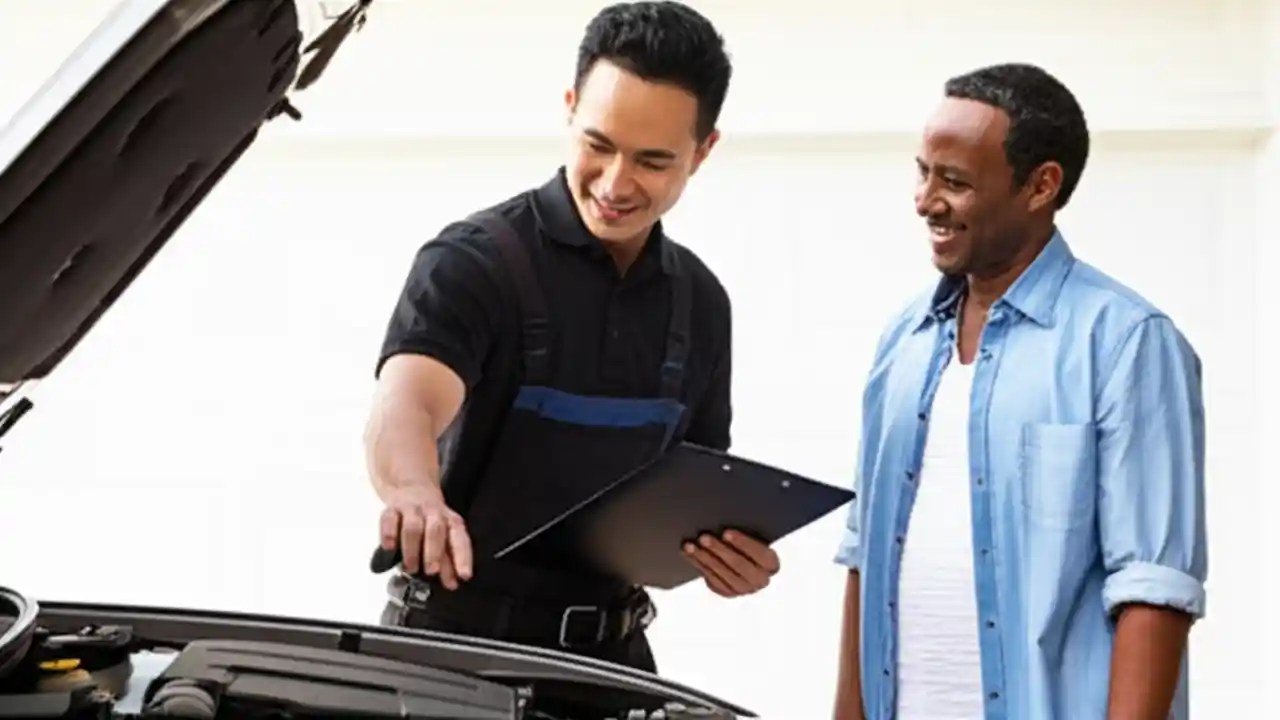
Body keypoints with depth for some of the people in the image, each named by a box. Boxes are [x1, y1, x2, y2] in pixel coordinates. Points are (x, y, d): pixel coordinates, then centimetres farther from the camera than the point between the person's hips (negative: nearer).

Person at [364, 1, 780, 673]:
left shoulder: (700, 302, 5)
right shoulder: (476, 259, -14)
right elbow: (403, 405, -31)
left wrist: (733, 551, -8)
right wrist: (415, 493, -53)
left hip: (611, 649, 5)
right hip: (459, 638, -5)